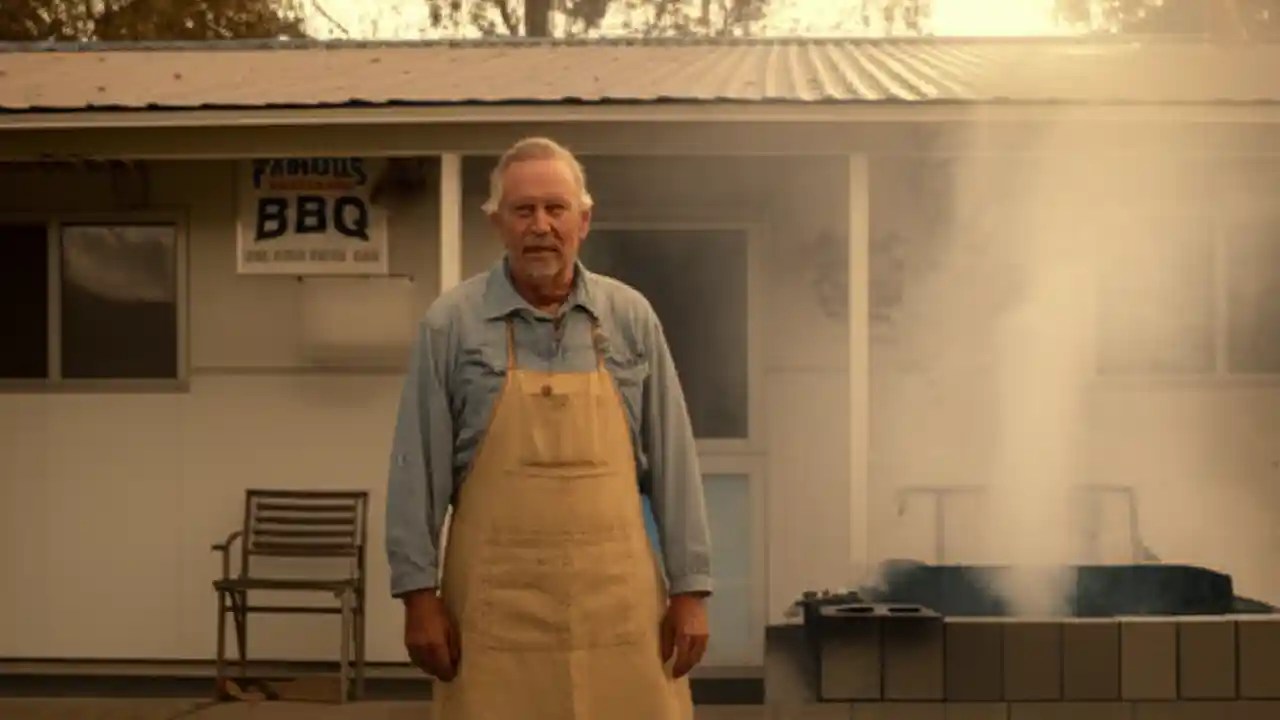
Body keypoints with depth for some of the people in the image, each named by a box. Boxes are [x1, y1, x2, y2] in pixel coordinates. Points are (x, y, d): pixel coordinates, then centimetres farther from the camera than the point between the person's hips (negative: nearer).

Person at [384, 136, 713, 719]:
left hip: (617, 598, 2)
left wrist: (689, 588, 3)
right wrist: (419, 593, -3)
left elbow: (672, 462, 6)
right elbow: (419, 468, 1)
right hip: (495, 603, -1)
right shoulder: (451, 323, 1)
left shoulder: (631, 319, 6)